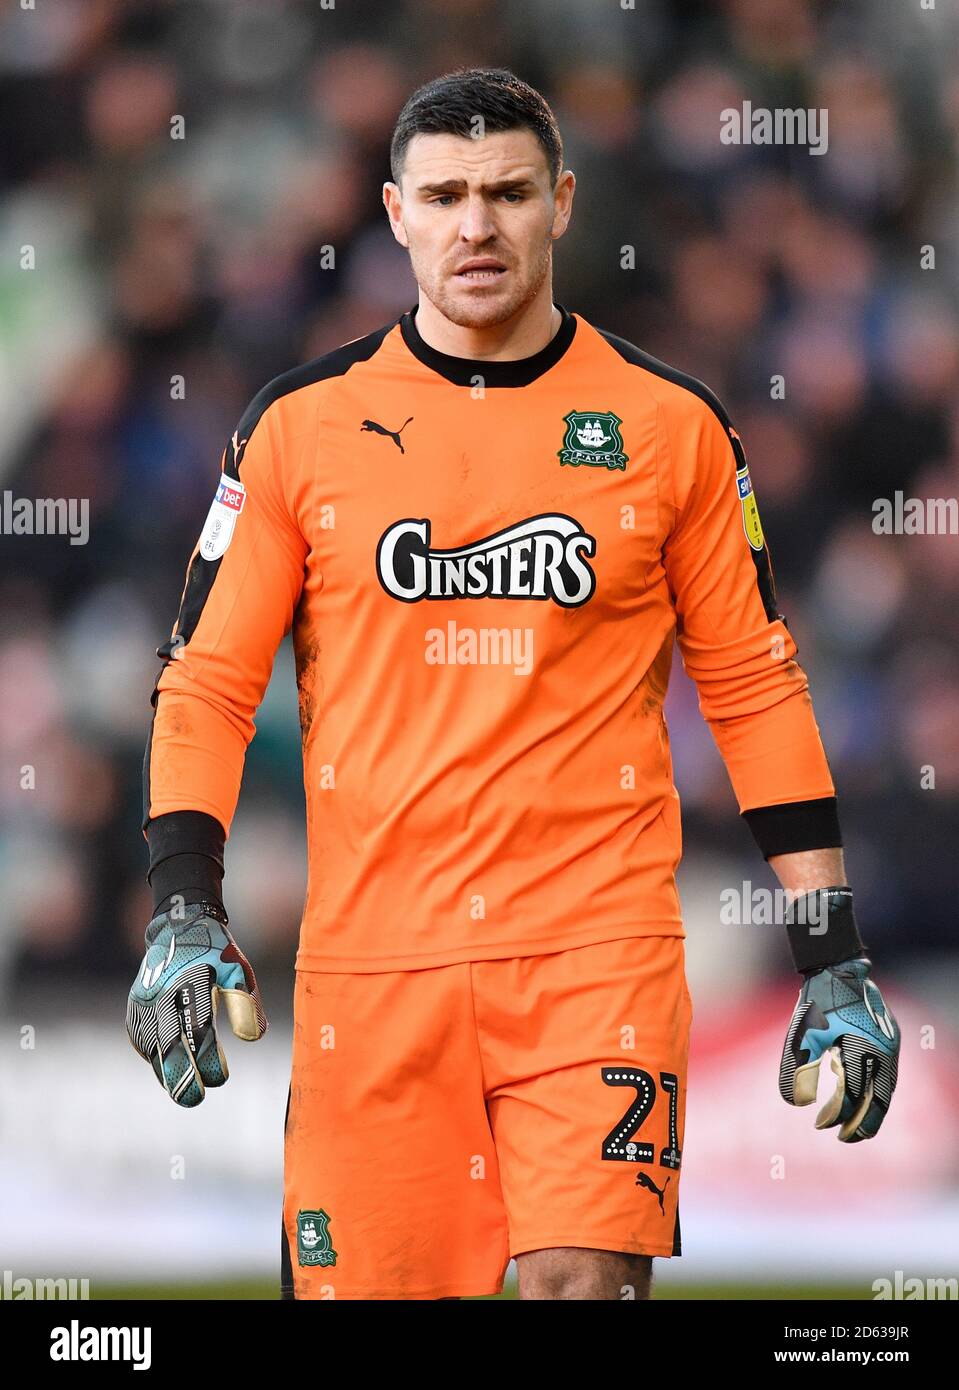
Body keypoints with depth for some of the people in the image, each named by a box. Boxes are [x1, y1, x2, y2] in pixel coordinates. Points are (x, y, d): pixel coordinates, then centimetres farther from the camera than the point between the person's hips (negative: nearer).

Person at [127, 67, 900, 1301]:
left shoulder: (669, 424, 5)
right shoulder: (302, 424, 6)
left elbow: (754, 688, 9)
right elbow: (207, 680, 7)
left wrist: (833, 961, 4)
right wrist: (185, 913, -6)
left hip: (599, 952, -1)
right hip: (368, 959, 1)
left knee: (582, 1279, -17)